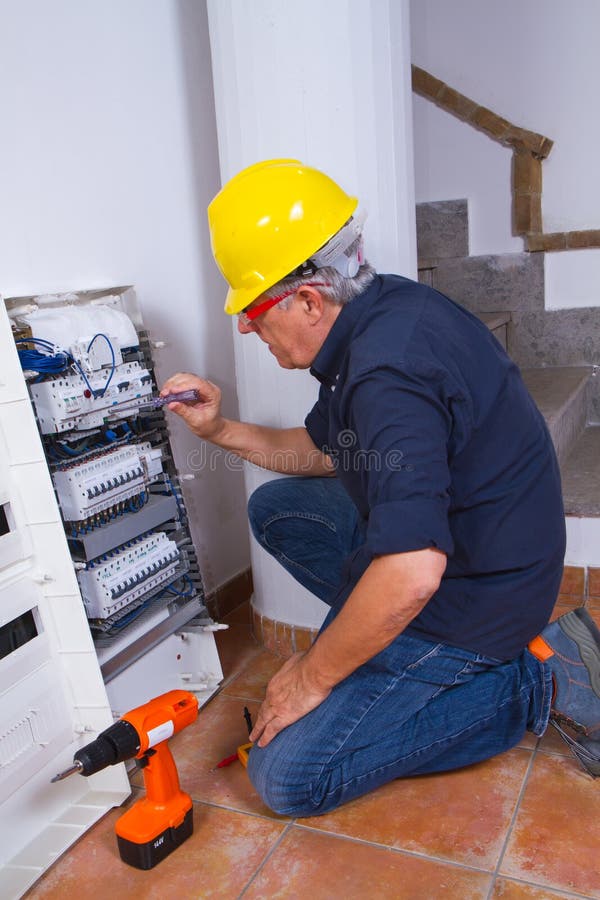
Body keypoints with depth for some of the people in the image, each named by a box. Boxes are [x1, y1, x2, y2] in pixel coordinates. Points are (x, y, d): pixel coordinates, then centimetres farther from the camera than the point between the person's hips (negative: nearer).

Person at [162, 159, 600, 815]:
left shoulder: (389, 373, -31)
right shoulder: (377, 311, 2)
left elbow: (412, 575, -36)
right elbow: (324, 450, 15)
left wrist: (312, 676, -19)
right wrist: (223, 431, 3)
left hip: (473, 592, -9)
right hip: (448, 536, 9)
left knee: (286, 778, -5)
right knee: (275, 506, 14)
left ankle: (538, 682, -2)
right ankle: (398, 640, 10)